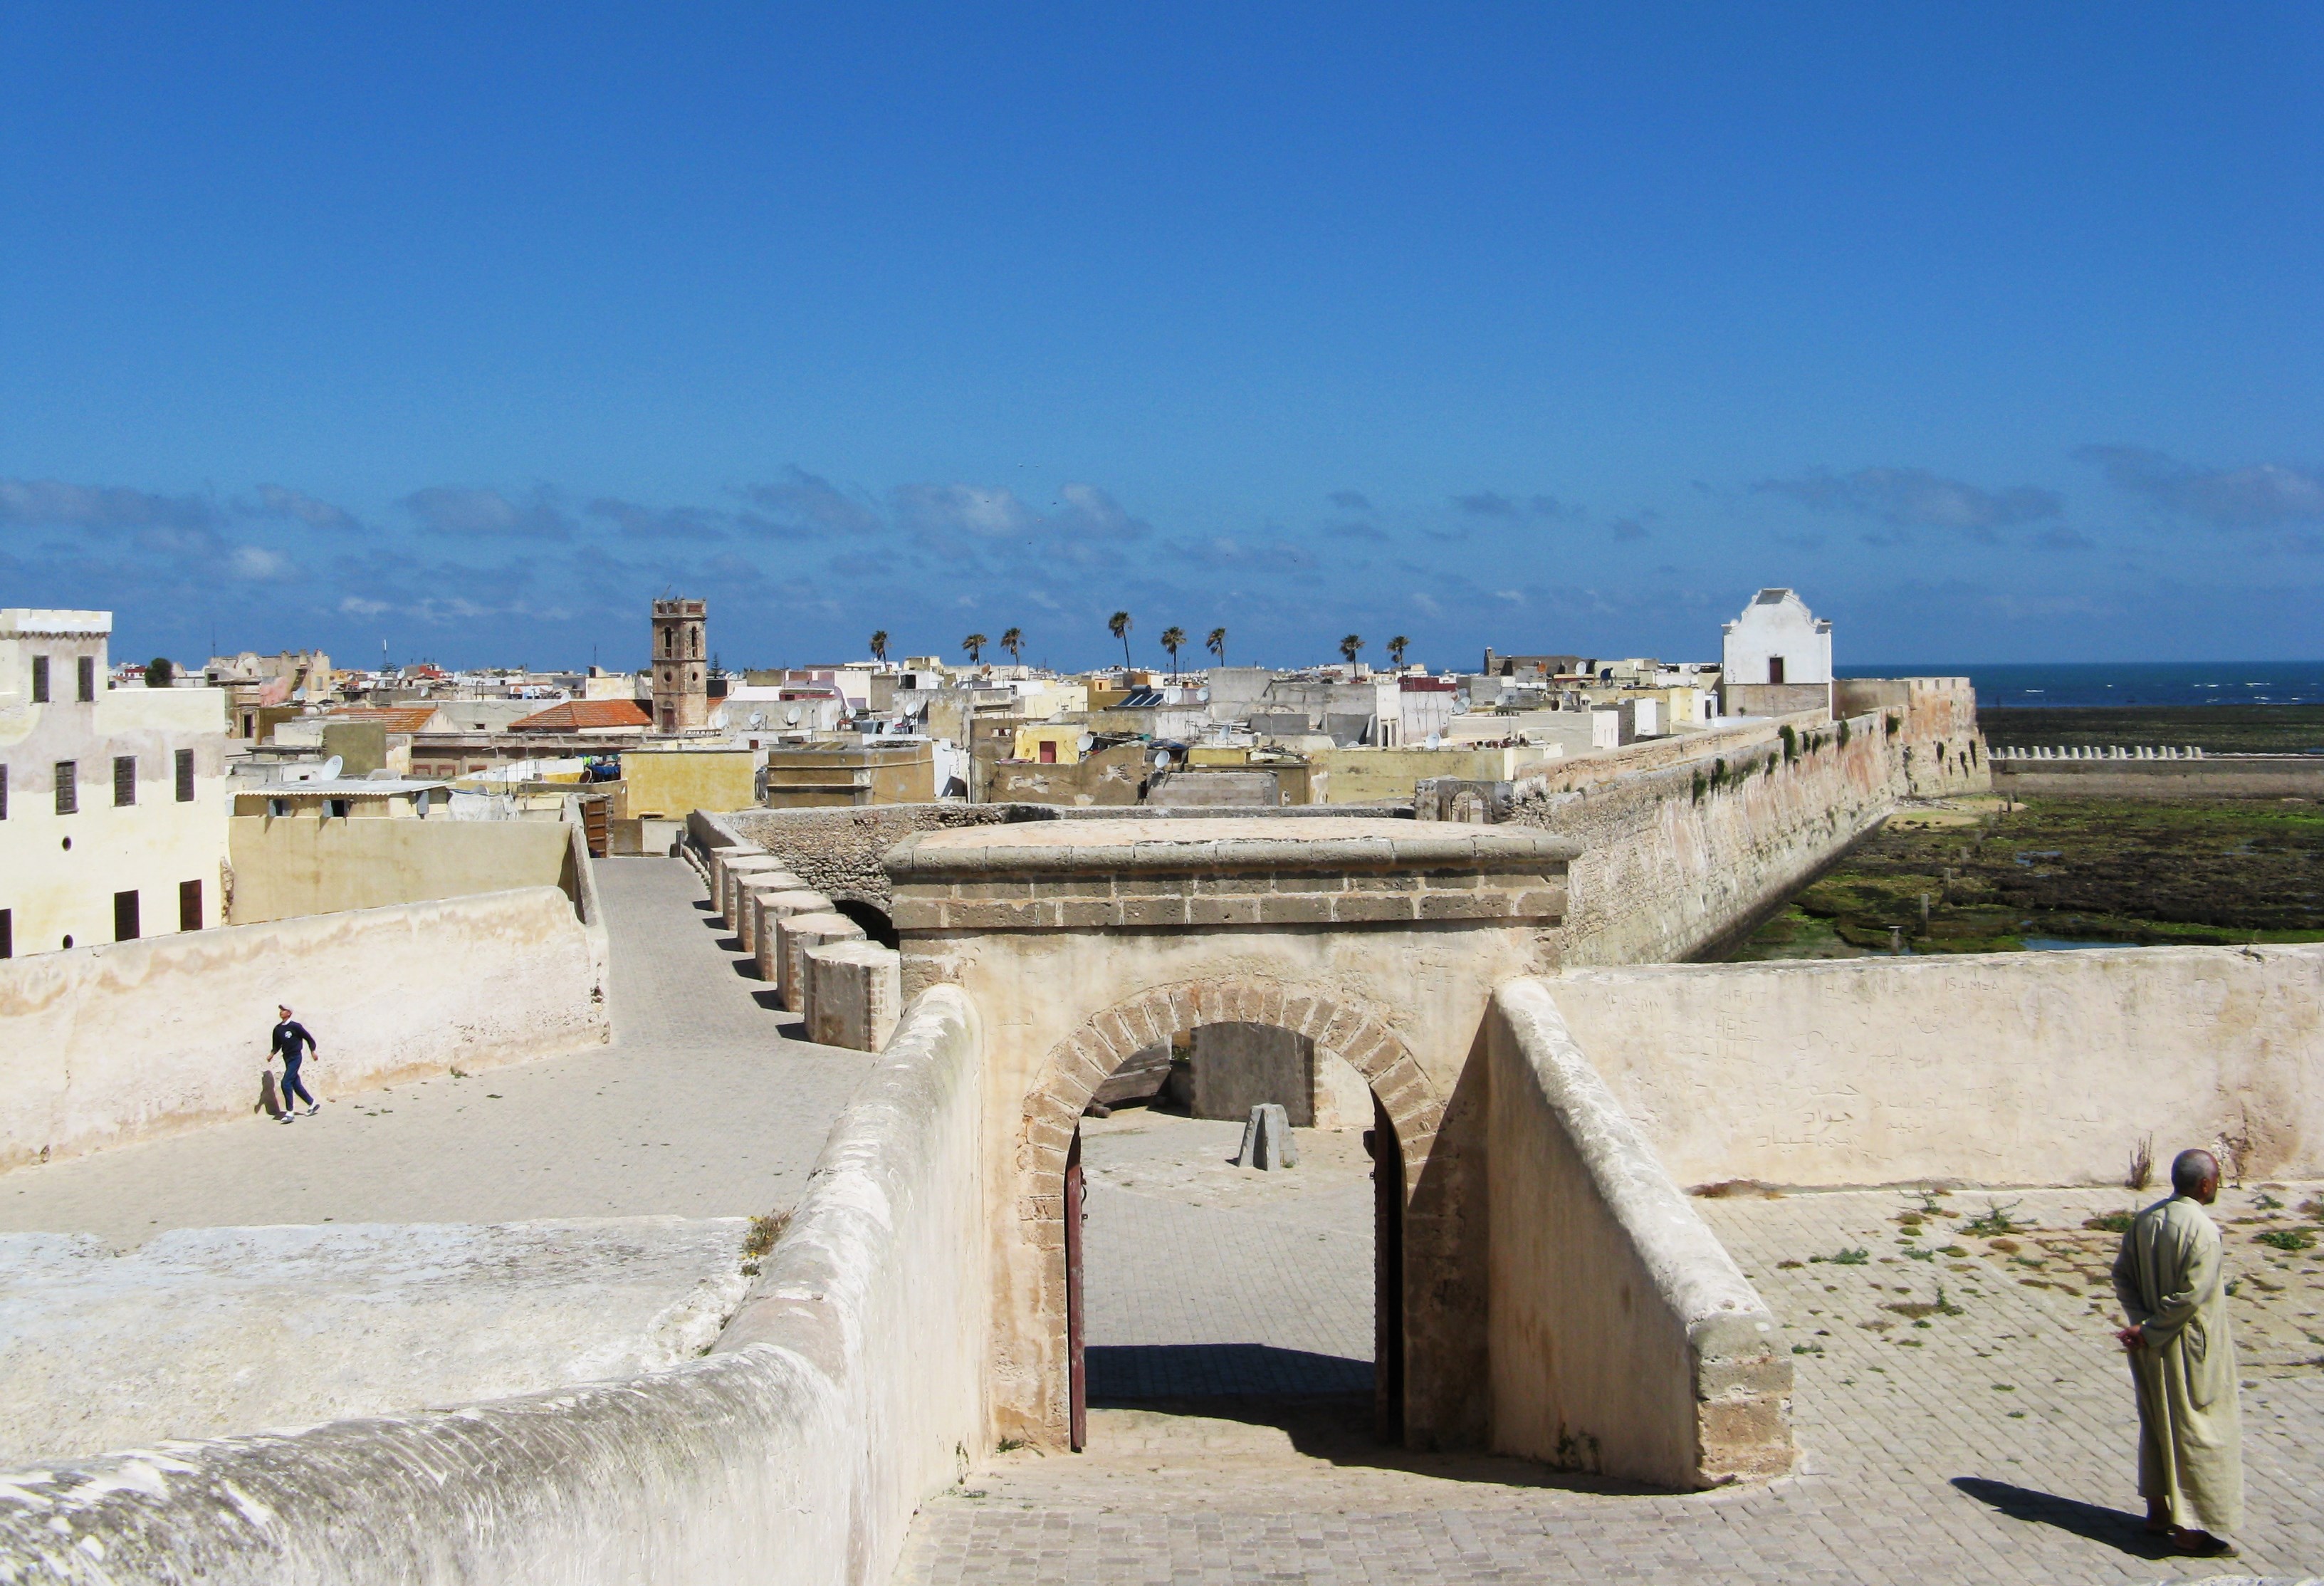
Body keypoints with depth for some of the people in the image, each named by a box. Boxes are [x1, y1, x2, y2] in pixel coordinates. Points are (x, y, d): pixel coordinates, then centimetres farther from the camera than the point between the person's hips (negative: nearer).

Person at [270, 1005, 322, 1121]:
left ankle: (289, 1113, -12)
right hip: (287, 1058, 7)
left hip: (295, 1058, -7)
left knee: (286, 1083, -16)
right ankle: (312, 1103, 29)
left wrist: (313, 1051, -4)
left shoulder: (295, 1026, -11)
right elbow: (277, 1044, 15)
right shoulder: (278, 1029, 7)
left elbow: (308, 1038, -4)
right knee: (296, 1085, 12)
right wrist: (273, 1053, -1)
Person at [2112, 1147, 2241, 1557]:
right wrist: (2150, 1333, -16)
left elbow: (2122, 1276, 2)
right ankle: (2193, 1528, 7)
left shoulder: (2145, 1220, 1)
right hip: (2191, 1348, -7)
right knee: (2199, 1431, 2)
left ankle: (2159, 1511, 28)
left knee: (2158, 1425, 18)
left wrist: (2142, 1321, -5)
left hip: (2152, 1351, 7)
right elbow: (2191, 1295, -24)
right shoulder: (2203, 1231, -21)